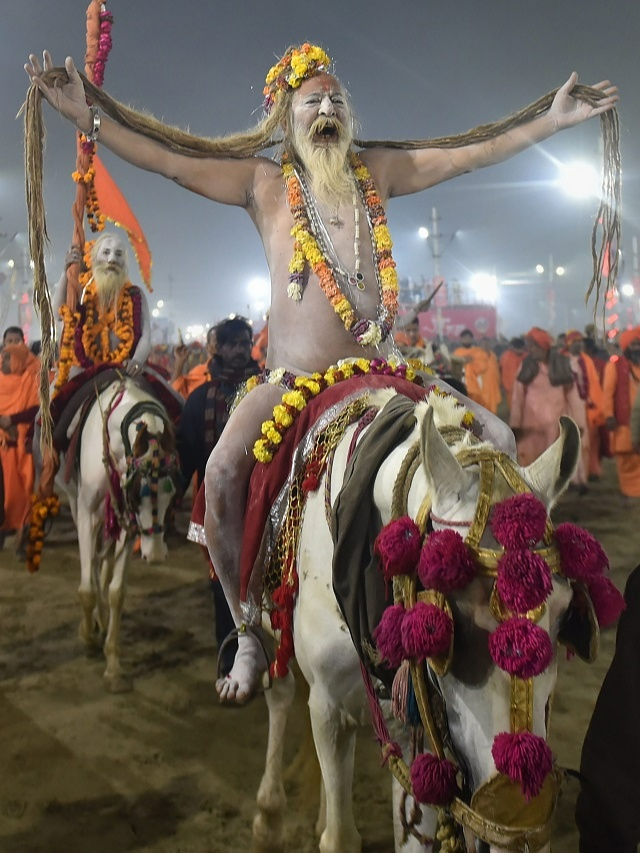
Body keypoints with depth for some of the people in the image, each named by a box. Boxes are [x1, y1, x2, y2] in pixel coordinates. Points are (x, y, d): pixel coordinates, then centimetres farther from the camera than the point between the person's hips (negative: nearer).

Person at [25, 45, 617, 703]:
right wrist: (88, 118, -7)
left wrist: (554, 120, 18)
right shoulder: (263, 182, 7)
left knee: (494, 438, -9)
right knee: (223, 472, -29)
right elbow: (169, 160, 1)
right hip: (292, 382, -3)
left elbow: (476, 152, 18)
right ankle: (249, 633, -11)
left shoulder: (379, 171, 14)